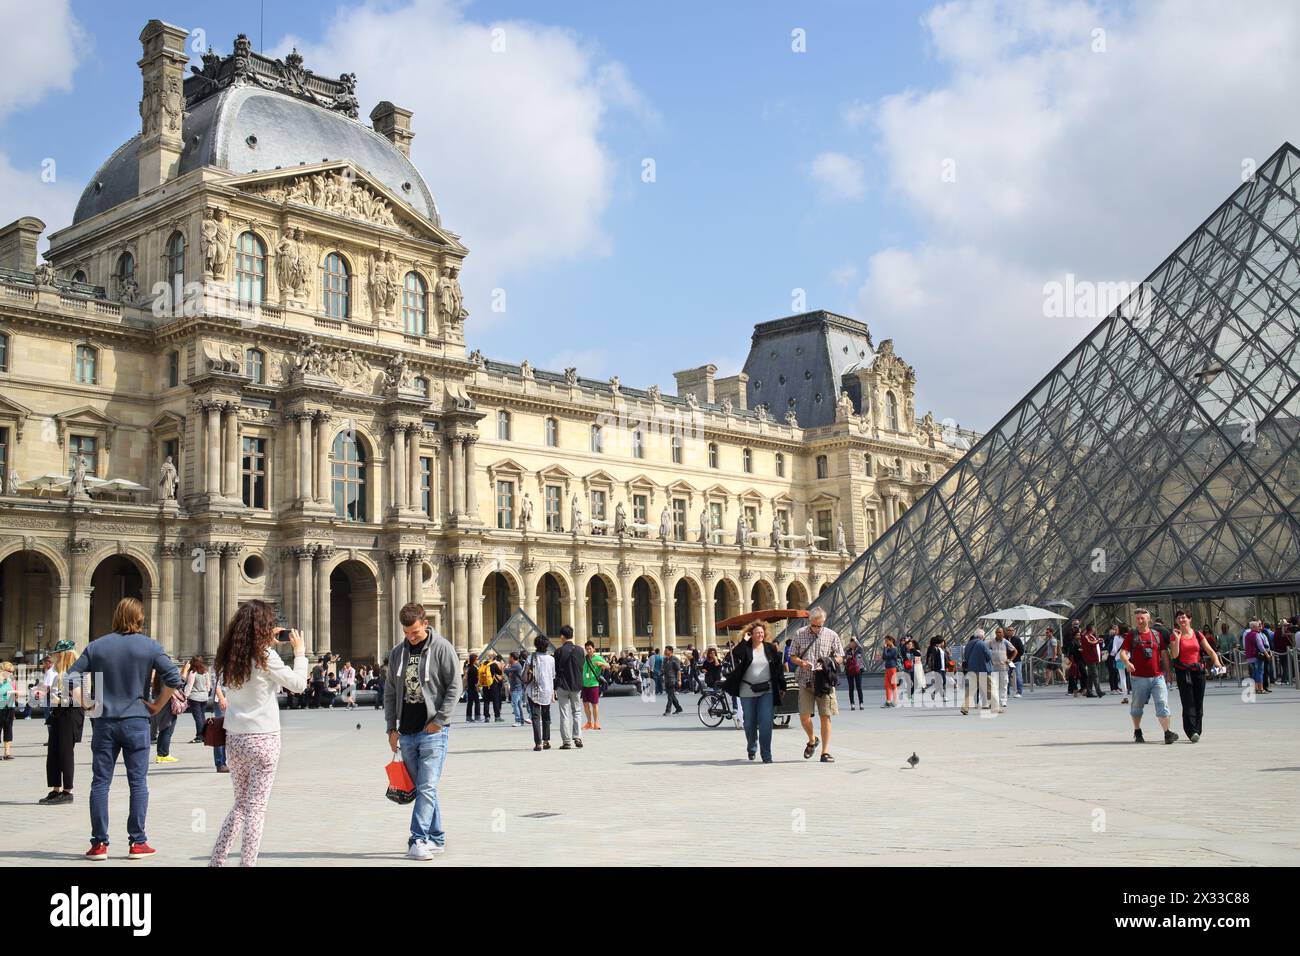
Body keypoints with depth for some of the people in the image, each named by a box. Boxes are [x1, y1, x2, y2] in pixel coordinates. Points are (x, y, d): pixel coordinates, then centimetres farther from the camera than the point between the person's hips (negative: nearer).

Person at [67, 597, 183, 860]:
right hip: (136, 722, -2)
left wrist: (88, 706, 6)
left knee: (100, 783, 7)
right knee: (138, 783, 5)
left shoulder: (97, 646, 4)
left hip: (104, 723, 2)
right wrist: (157, 706, 0)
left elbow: (72, 678, 0)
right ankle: (138, 843, 7)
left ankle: (99, 844, 8)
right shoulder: (149, 646, -3)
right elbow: (174, 679, -10)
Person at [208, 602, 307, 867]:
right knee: (256, 808, 1)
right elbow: (298, 684, -9)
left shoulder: (229, 656, 3)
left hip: (234, 739, 6)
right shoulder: (265, 657, -14)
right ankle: (247, 862, 1)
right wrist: (299, 652, 3)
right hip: (262, 740, -6)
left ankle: (216, 860, 17)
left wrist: (269, 642, 15)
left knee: (240, 804, 19)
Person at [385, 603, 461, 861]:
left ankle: (419, 840, -9)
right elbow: (390, 692, 14)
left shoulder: (442, 648, -6)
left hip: (433, 731, -6)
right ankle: (436, 838, 19)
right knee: (420, 789, 11)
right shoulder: (397, 653, 9)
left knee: (427, 788, -11)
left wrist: (438, 721, -12)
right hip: (406, 733, 6)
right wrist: (392, 728, 7)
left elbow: (454, 687, -7)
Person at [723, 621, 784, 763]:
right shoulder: (745, 649, 1)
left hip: (767, 691, 0)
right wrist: (744, 641, -15)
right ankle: (752, 748, 32)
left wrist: (782, 686, 8)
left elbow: (779, 667, 9)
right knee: (750, 723, 10)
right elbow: (736, 655, -22)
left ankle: (766, 754, -6)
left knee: (766, 723, -10)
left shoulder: (770, 648, 6)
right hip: (748, 691, 0)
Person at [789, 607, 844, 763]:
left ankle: (825, 751, 5)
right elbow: (792, 656, 11)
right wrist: (801, 663, -10)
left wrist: (827, 664, -11)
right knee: (804, 716, -3)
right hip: (805, 681, 1)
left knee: (825, 716, -3)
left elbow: (839, 658, 8)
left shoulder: (831, 636, 4)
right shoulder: (799, 634, 6)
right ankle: (812, 740, 26)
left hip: (824, 681, -1)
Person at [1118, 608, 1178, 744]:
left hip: (1157, 677, 1)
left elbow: (1164, 654, 15)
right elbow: (1122, 653, -5)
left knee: (1162, 705, -9)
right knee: (1137, 706, 10)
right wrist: (1127, 663, -26)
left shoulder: (1156, 635, 10)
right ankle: (1137, 732, 27)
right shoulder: (1131, 635, 3)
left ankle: (1167, 733, -10)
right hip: (1139, 677, -1)